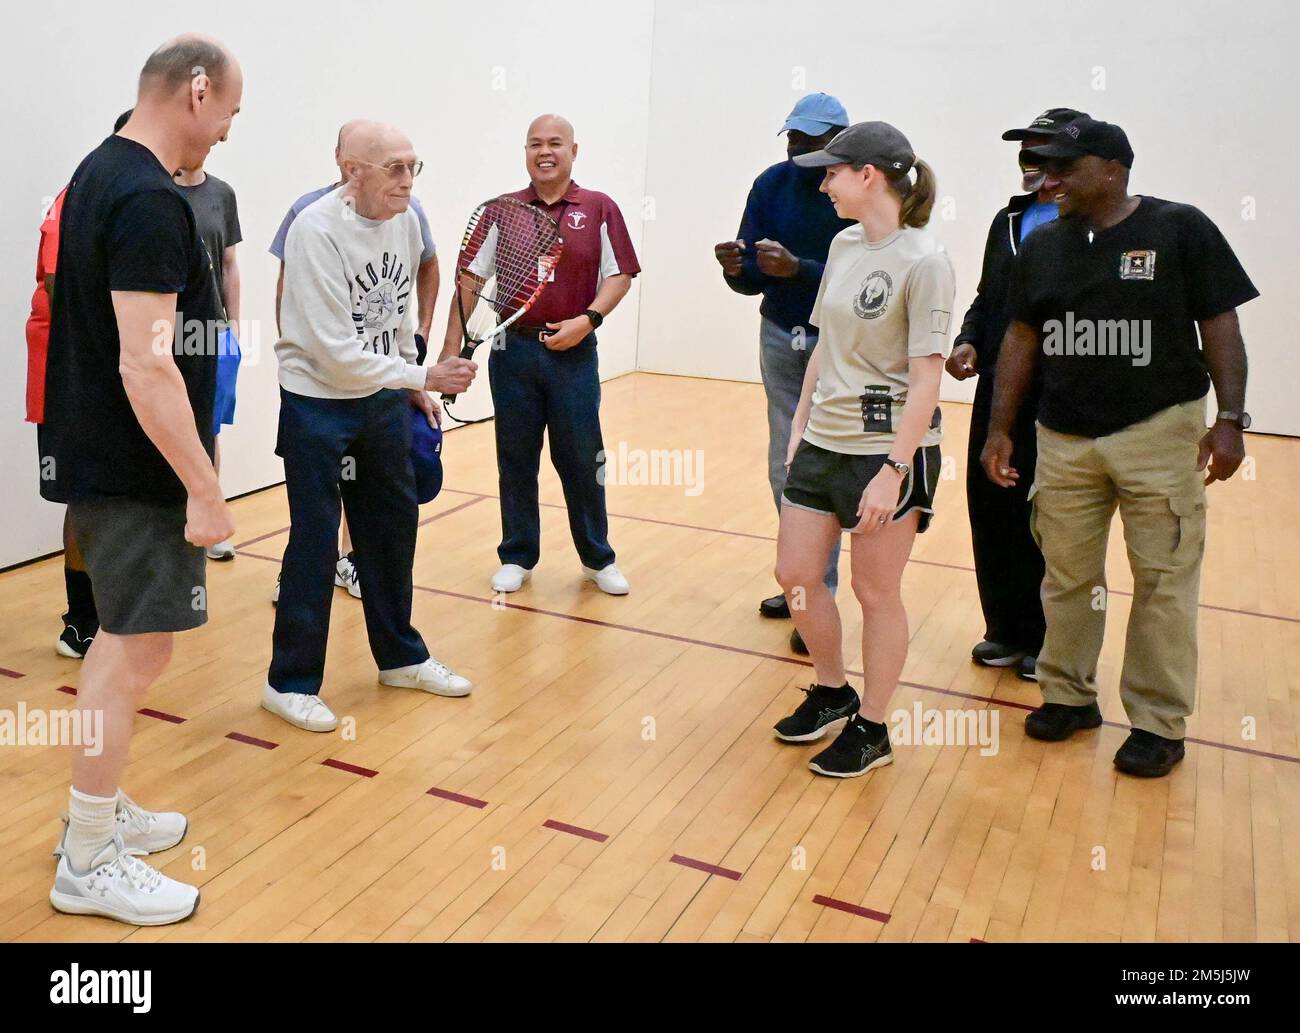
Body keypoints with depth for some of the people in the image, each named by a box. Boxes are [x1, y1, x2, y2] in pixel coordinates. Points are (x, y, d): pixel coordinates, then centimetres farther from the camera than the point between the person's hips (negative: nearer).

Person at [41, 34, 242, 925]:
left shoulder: (101, 172, 12)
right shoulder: (150, 201, -20)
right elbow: (145, 364, -26)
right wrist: (205, 487, -22)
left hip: (96, 453, 10)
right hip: (136, 470, -10)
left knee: (124, 639, 19)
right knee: (138, 654, -1)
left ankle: (100, 811, 33)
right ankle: (87, 866, 13)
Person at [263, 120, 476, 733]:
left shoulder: (405, 220, -2)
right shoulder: (315, 230, -22)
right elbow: (335, 350, -25)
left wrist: (414, 389, 12)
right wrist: (423, 377, -23)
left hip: (384, 398, 7)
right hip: (317, 403, -7)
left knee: (393, 526, 14)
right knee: (315, 542, -1)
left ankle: (401, 657, 32)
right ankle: (291, 683, 15)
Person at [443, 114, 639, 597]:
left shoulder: (599, 208, 2)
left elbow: (619, 275, 2)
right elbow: (470, 281, 5)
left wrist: (587, 320, -14)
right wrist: (451, 350, -1)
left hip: (573, 352, -1)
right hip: (512, 350, 2)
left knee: (582, 459, 4)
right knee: (516, 458, 8)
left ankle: (597, 558, 20)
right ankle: (518, 557, 22)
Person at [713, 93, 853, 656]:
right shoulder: (772, 184, -1)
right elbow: (756, 279, -2)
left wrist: (798, 269, -33)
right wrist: (738, 268, -24)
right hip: (781, 336, 5)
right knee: (785, 468, 7)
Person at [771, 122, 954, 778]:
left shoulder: (922, 262, -14)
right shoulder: (844, 245, 8)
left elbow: (926, 377, -17)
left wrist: (893, 471, -21)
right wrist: (800, 423, 13)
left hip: (888, 448, -7)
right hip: (823, 443, 8)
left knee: (875, 592, 5)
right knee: (795, 575, 11)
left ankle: (870, 731, 23)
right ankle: (832, 695, 34)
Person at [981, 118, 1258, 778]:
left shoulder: (1180, 230, -3)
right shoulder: (1041, 246, 9)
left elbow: (1220, 326, -3)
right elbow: (1021, 339, 11)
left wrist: (1229, 419, -11)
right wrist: (999, 428, 7)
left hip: (1159, 430, -4)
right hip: (1063, 438, 4)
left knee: (1163, 581, 1)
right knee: (1067, 576, 9)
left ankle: (1159, 723, 13)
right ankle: (1069, 695, 26)